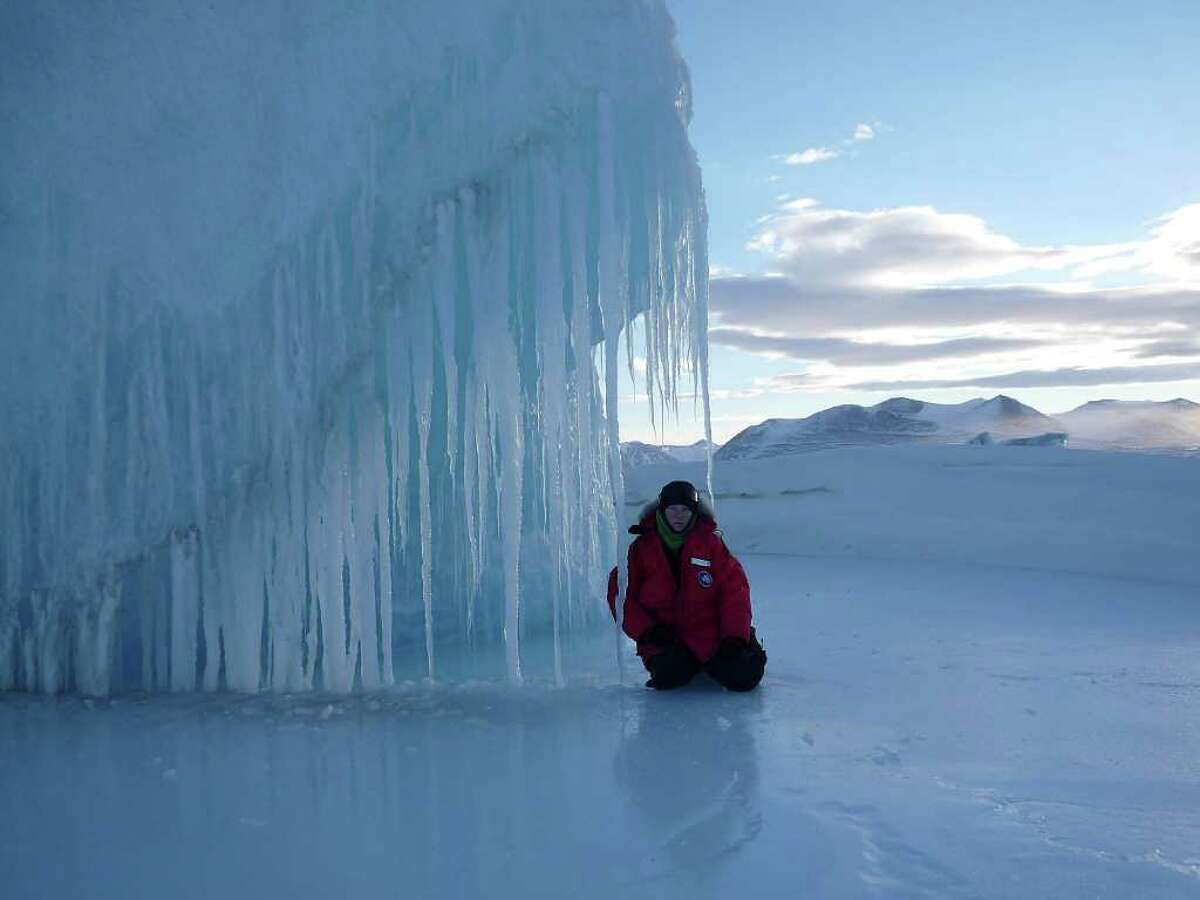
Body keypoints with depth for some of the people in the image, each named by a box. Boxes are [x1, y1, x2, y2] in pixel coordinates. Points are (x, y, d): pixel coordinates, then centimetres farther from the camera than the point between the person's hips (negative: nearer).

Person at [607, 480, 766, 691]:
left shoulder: (711, 543, 1)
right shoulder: (642, 548, 2)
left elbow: (735, 590, -2)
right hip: (664, 640, 0)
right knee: (671, 674, -29)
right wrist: (646, 631, -12)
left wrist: (735, 637, -13)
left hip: (711, 635, 0)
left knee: (743, 676, -18)